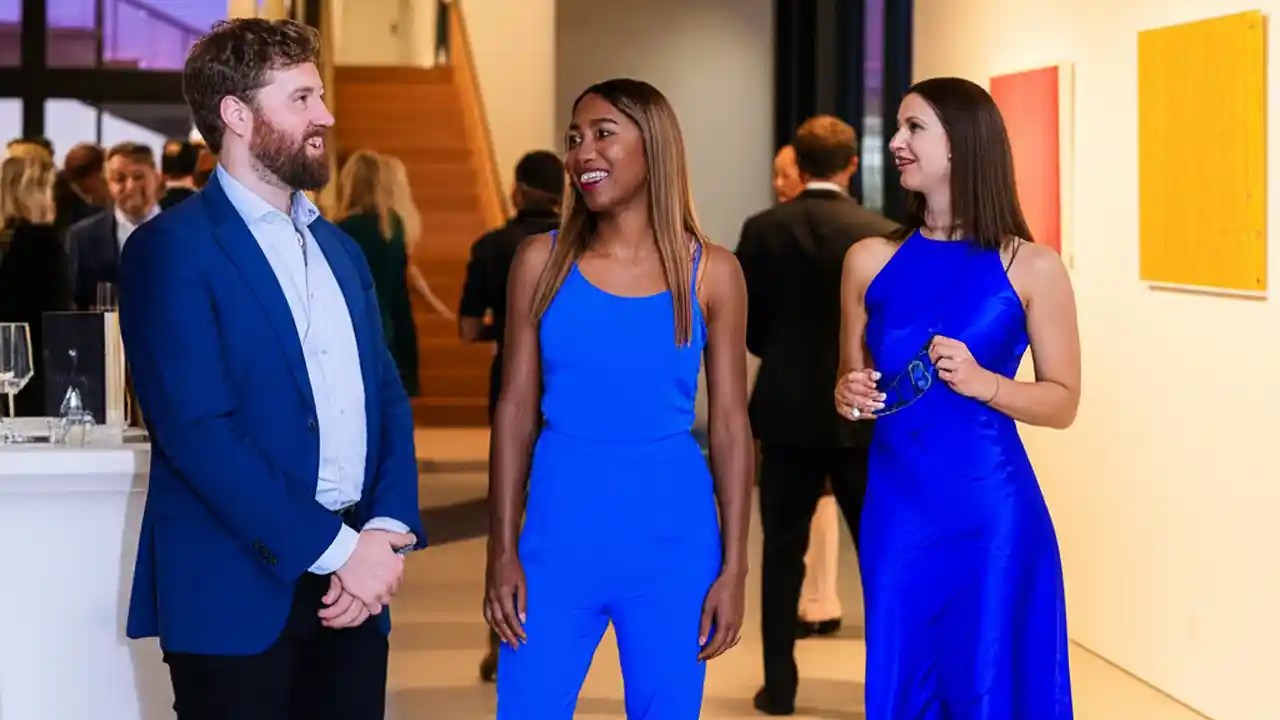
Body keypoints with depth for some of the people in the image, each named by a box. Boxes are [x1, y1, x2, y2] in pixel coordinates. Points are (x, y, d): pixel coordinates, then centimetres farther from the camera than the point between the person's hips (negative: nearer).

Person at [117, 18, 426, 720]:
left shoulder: (338, 248, 17)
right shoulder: (172, 248, -6)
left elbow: (387, 399, 13)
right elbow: (198, 431, -15)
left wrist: (388, 531, -5)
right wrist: (337, 549, -15)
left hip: (352, 591, 6)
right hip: (238, 593, -6)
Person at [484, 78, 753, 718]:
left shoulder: (710, 273, 0)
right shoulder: (542, 261, 2)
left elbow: (730, 426, 1)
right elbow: (516, 408, 4)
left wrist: (733, 569, -2)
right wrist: (502, 551, -1)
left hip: (672, 536, 0)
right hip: (560, 529, 1)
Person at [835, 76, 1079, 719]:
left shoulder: (1031, 267, -3)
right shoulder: (870, 260, 5)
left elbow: (1063, 402, 0)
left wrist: (984, 384, -16)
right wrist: (848, 396, -6)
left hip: (992, 512, -3)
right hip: (896, 508, 3)